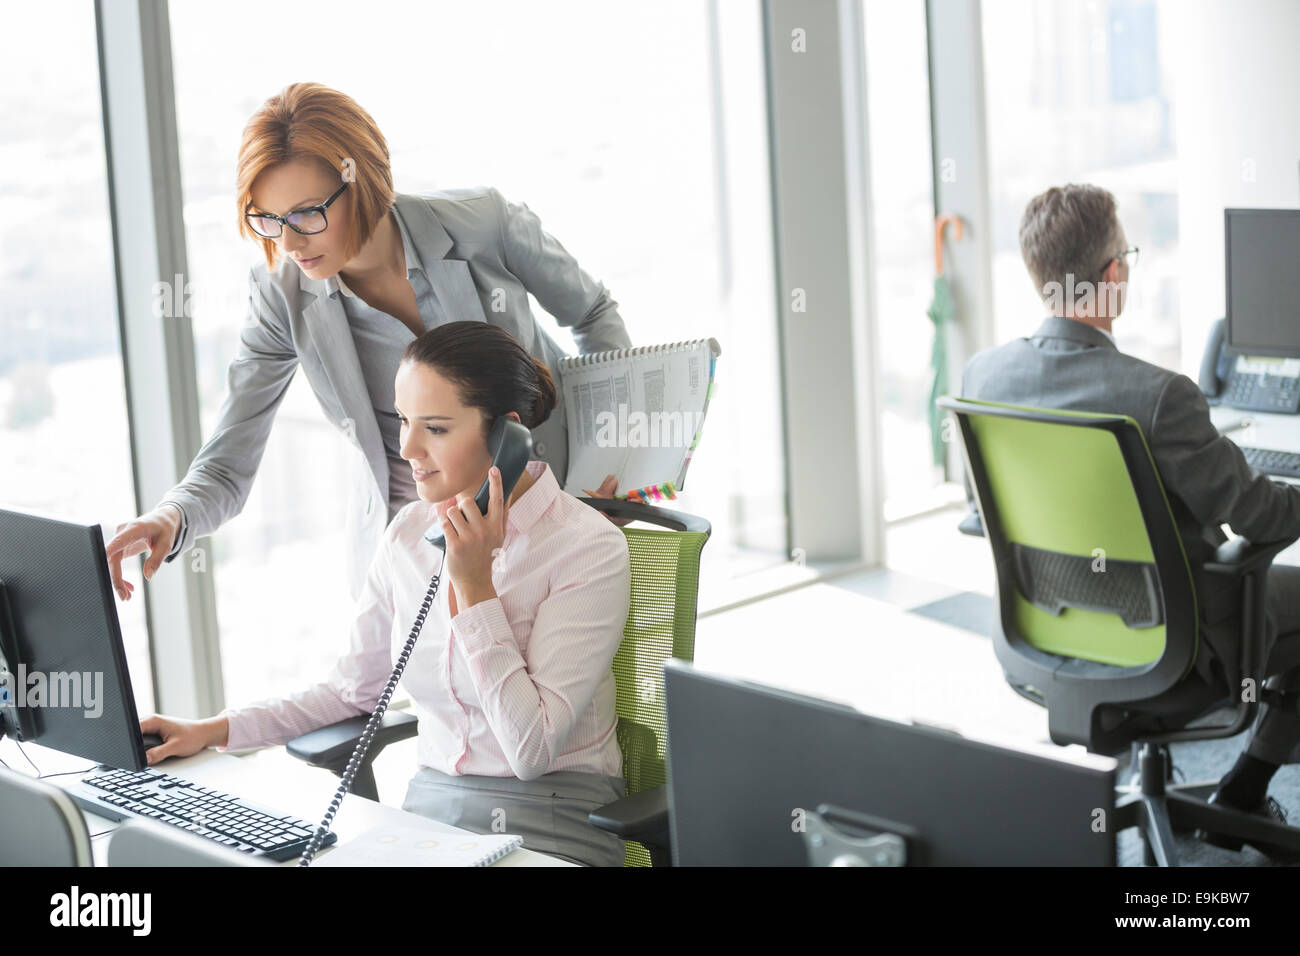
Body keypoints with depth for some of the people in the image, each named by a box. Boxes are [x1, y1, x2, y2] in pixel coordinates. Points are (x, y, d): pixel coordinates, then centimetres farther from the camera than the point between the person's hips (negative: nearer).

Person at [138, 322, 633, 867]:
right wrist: (216, 731, 7)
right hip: (430, 807, 5)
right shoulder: (409, 532, 6)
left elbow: (532, 750, -17)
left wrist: (475, 586, -17)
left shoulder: (590, 549, -12)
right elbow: (353, 687, 17)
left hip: (552, 824, -5)